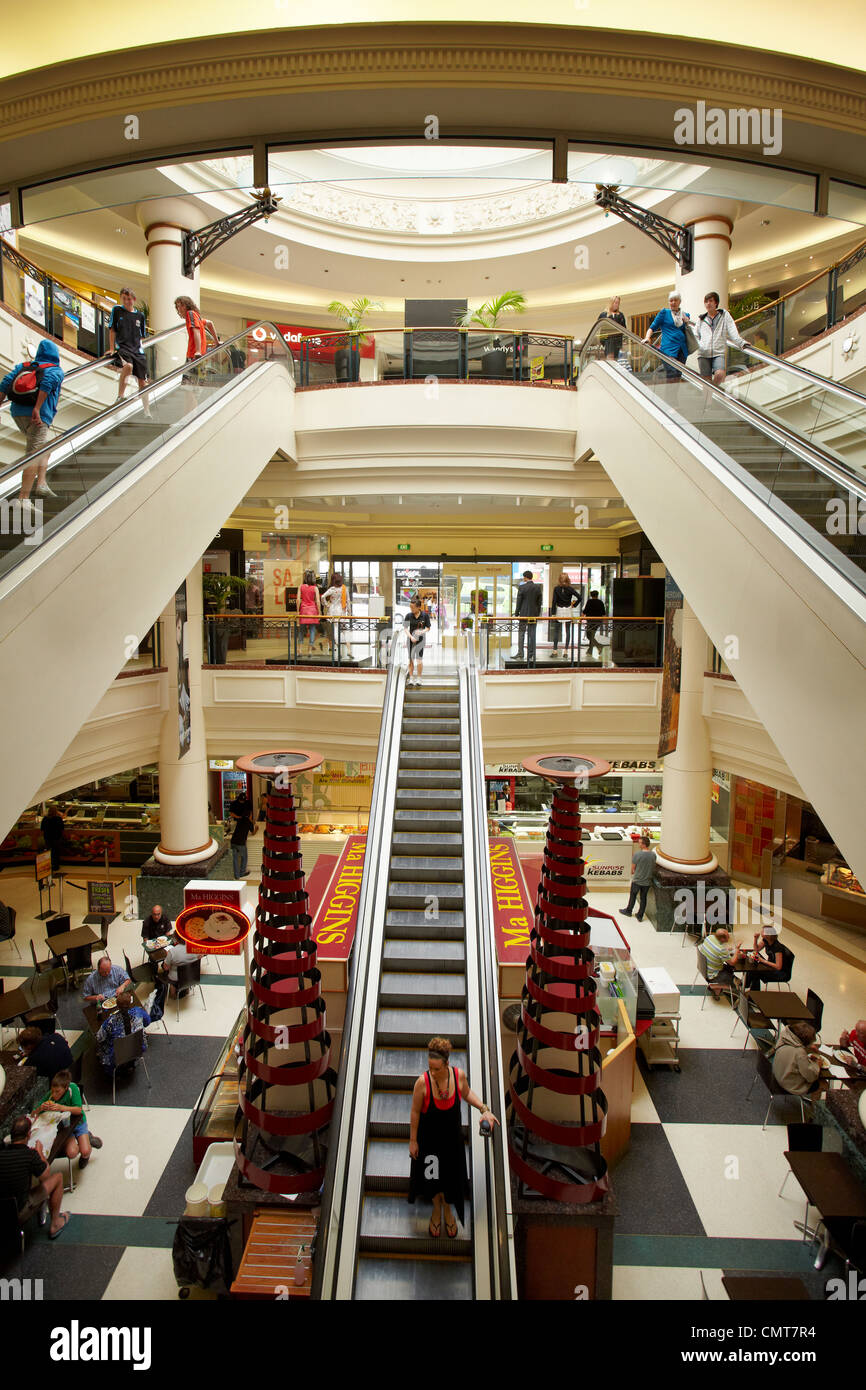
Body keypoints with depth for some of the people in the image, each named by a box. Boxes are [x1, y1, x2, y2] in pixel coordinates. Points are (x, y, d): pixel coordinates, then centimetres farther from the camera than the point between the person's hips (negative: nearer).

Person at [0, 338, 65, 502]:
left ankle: (41, 485, 15)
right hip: (37, 415, -6)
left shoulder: (23, 365, 21)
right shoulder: (56, 370, 7)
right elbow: (48, 382, -15)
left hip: (17, 412, 6)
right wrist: (37, 409, -21)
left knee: (44, 447, 24)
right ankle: (23, 498, -16)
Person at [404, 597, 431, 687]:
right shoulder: (408, 615, -3)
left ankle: (419, 679, 6)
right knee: (411, 659, 6)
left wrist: (422, 631, -21)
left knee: (419, 659, -5)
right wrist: (411, 637, -17)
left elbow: (428, 628, 0)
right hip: (411, 639, 2)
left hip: (421, 639, -2)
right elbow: (406, 628, -2)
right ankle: (411, 678, 13)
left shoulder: (425, 615, -6)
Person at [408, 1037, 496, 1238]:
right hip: (429, 1138, -2)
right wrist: (413, 1141, -6)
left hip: (452, 1137, 2)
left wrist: (484, 1109, -11)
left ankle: (448, 1210, 50)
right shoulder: (422, 1082, -30)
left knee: (451, 1175, 19)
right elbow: (415, 1112, -15)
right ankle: (436, 1209, 49)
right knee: (432, 1176, 17)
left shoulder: (459, 1075, -24)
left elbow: (467, 1093, 0)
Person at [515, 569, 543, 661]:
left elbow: (518, 602, -6)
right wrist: (537, 614, 14)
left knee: (521, 635, 3)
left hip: (523, 614, -3)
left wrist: (516, 614, 2)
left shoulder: (521, 587, -8)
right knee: (532, 635, 5)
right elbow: (539, 602, 6)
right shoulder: (538, 587, 2)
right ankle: (531, 656, 6)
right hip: (534, 615, 3)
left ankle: (520, 656, 0)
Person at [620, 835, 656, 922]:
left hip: (637, 880, -3)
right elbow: (653, 866, 4)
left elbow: (633, 867, -11)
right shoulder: (653, 854, -10)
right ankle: (640, 916, 25)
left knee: (633, 896, 18)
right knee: (643, 898, 16)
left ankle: (628, 911, 36)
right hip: (647, 881, 3)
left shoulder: (637, 853, -22)